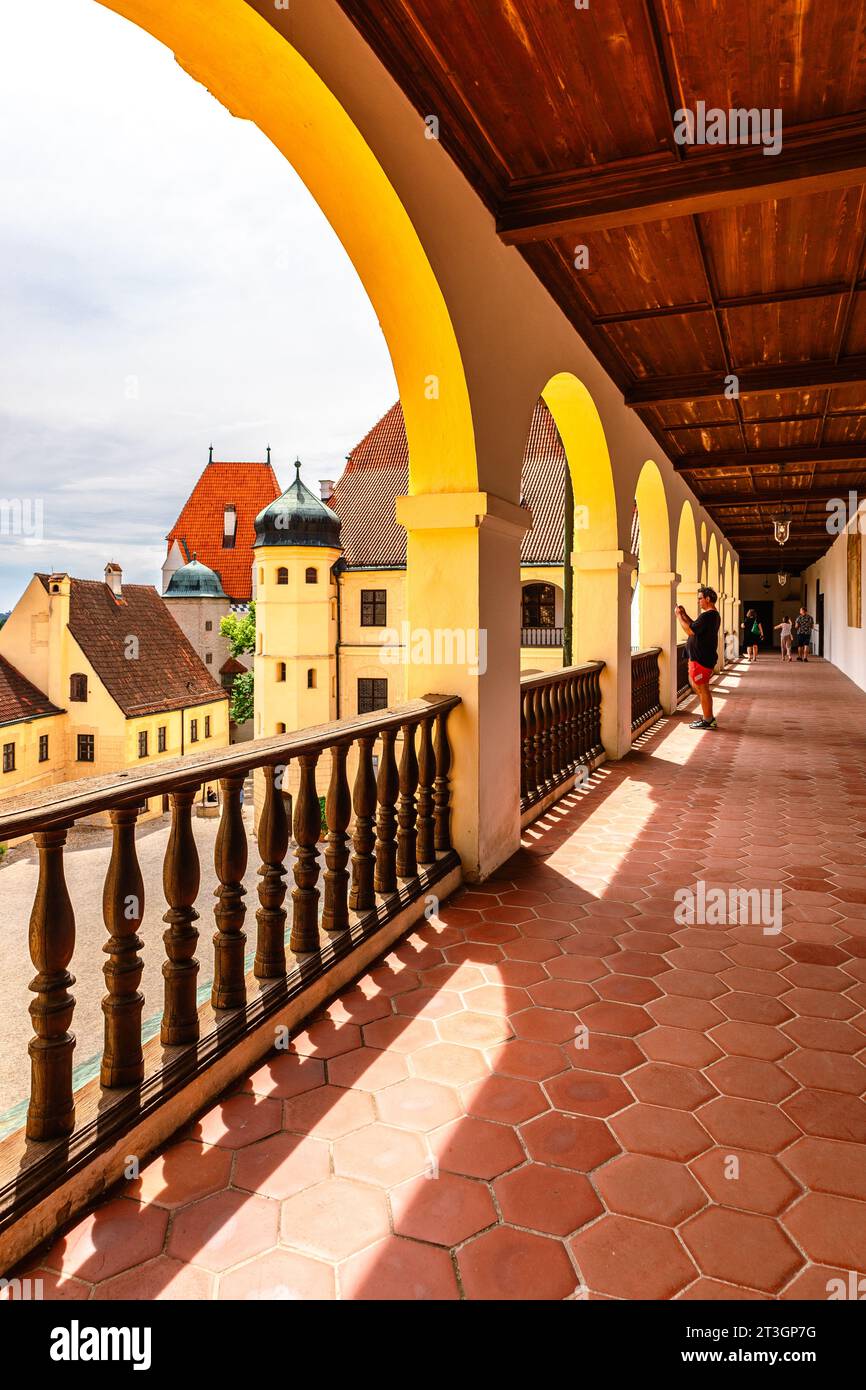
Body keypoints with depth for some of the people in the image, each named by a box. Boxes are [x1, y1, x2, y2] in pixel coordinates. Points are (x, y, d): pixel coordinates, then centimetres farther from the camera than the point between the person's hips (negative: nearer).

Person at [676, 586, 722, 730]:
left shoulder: (707, 616, -20)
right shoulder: (714, 615, 15)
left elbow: (690, 631, -24)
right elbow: (695, 626, 20)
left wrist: (679, 616, -15)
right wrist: (684, 614, 11)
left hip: (701, 658, -11)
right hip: (701, 657, 11)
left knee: (702, 689, -3)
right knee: (694, 683, 20)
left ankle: (707, 720, 5)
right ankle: (708, 715, 25)